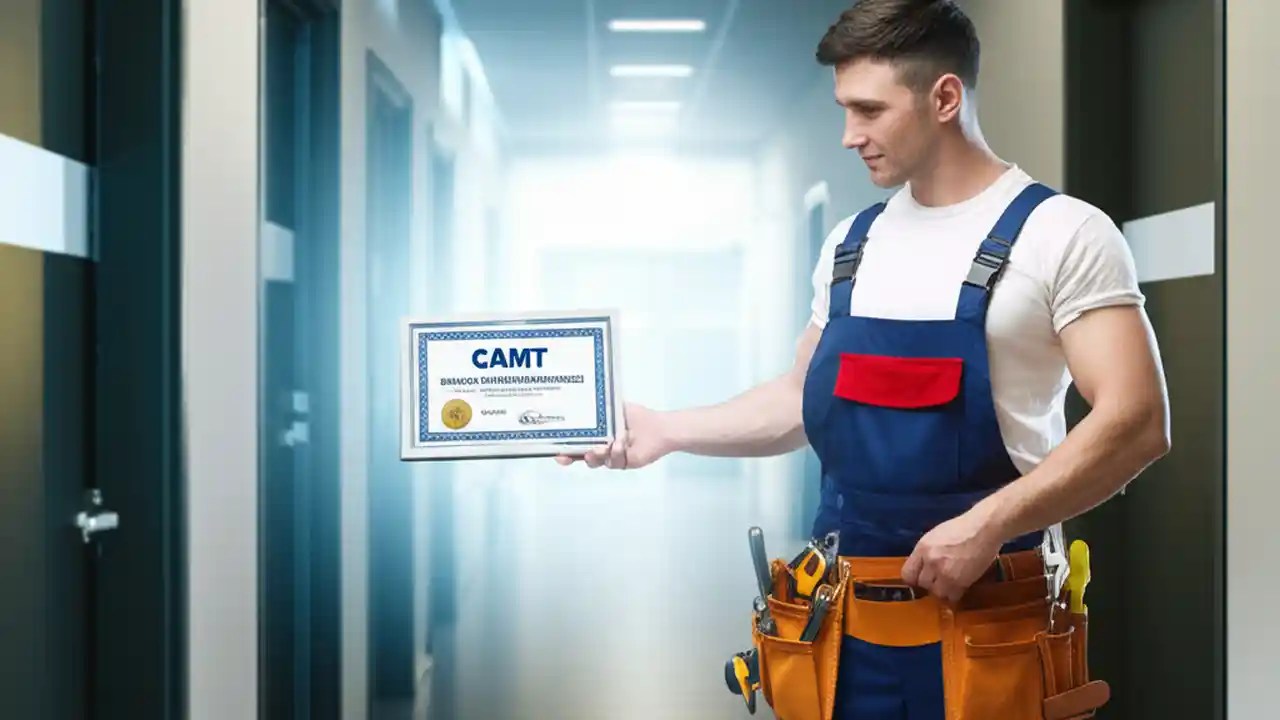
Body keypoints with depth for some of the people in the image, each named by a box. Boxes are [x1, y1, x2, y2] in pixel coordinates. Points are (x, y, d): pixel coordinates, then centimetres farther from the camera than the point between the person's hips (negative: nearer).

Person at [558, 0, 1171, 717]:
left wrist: (988, 524, -24)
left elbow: (1136, 422, -16)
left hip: (982, 608, -5)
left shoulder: (1059, 232, -8)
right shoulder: (852, 241, 11)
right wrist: (668, 430, 7)